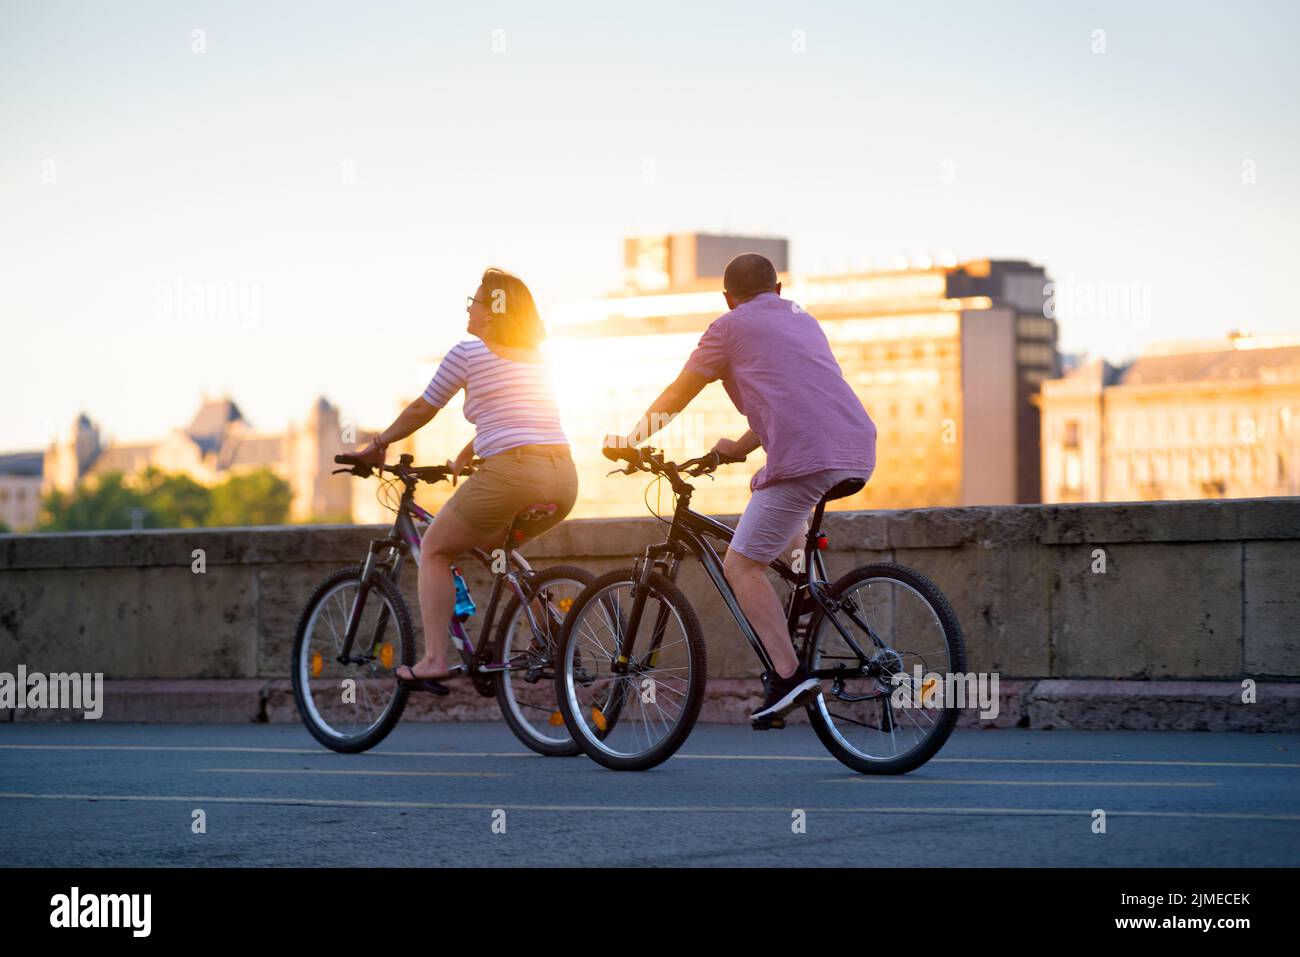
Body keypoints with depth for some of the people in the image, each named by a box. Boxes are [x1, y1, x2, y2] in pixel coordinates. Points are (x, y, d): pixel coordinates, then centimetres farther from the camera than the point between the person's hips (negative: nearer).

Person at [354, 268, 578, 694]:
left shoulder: (469, 352, 3)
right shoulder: (536, 357, 22)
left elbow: (421, 410, 11)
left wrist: (378, 445, 26)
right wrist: (463, 458, 46)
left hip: (511, 472, -7)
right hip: (564, 479, 7)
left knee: (434, 548, 14)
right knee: (486, 543, 32)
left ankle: (433, 660, 2)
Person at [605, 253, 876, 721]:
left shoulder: (729, 327, 11)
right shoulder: (805, 322, 29)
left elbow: (676, 397, 18)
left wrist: (631, 438, 33)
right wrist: (738, 447, 51)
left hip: (806, 457, -7)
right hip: (860, 454, 7)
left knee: (741, 565, 0)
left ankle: (788, 675, -13)